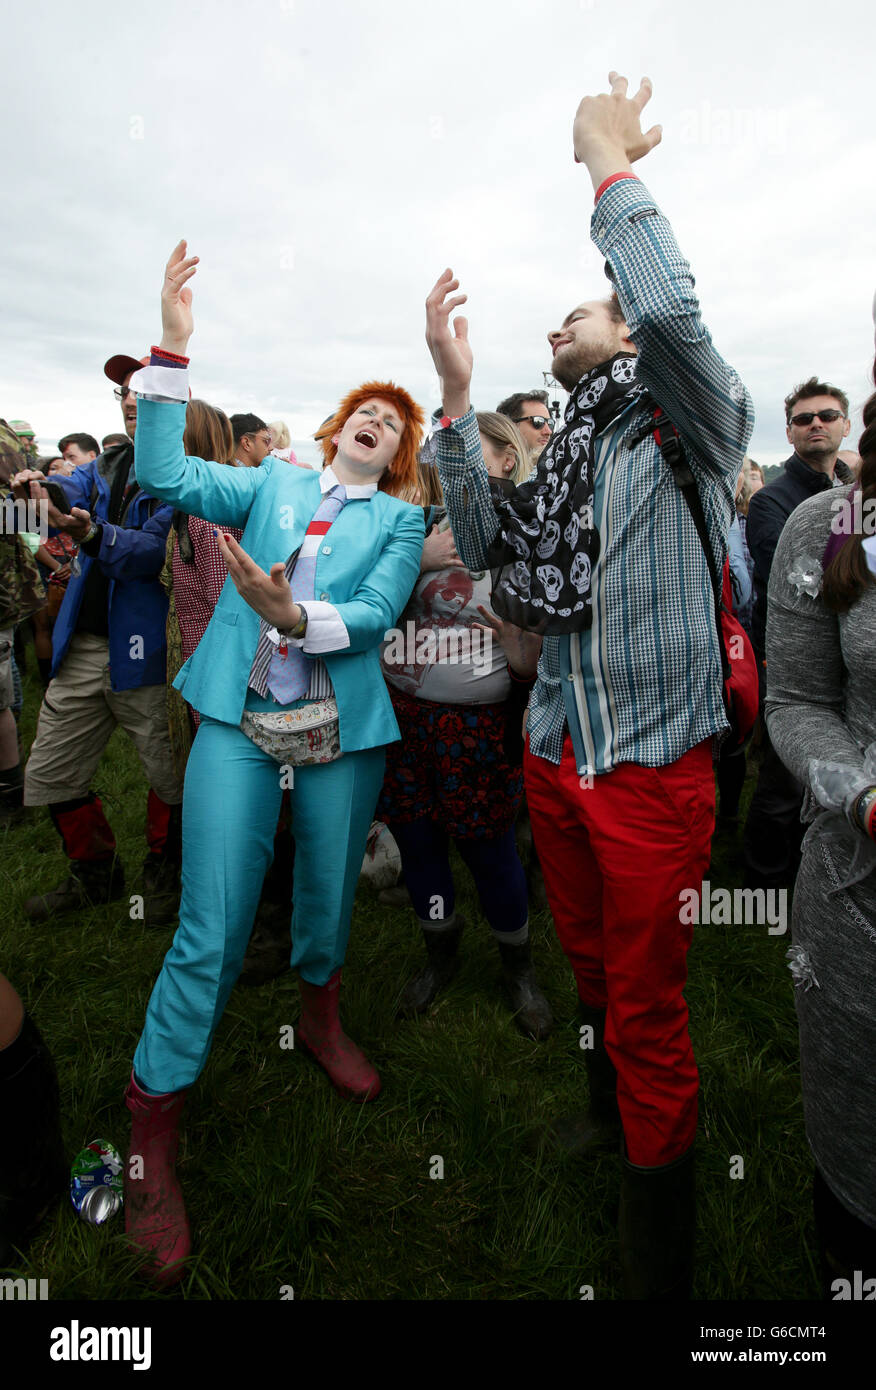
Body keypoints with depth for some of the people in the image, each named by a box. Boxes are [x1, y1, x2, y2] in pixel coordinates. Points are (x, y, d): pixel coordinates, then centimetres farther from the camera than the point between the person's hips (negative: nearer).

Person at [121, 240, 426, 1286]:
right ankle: (151, 1153, 11)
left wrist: (295, 616, -23)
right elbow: (164, 476, 0)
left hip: (343, 735, 1)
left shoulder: (401, 519, 11)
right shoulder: (275, 484, 13)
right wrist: (172, 344, -5)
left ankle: (319, 1025, 46)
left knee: (327, 904, 14)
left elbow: (376, 613, -5)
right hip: (239, 721, -1)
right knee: (210, 932, -4)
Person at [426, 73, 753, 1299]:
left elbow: (672, 312, -23)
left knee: (649, 1009, 3)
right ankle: (608, 1111, 50)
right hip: (554, 753, 6)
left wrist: (609, 163, -8)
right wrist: (457, 392, -1)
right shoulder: (563, 453, 15)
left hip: (652, 763, -6)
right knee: (592, 963, 23)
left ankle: (659, 1262, 26)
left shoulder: (692, 423, -3)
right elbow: (483, 548, 3)